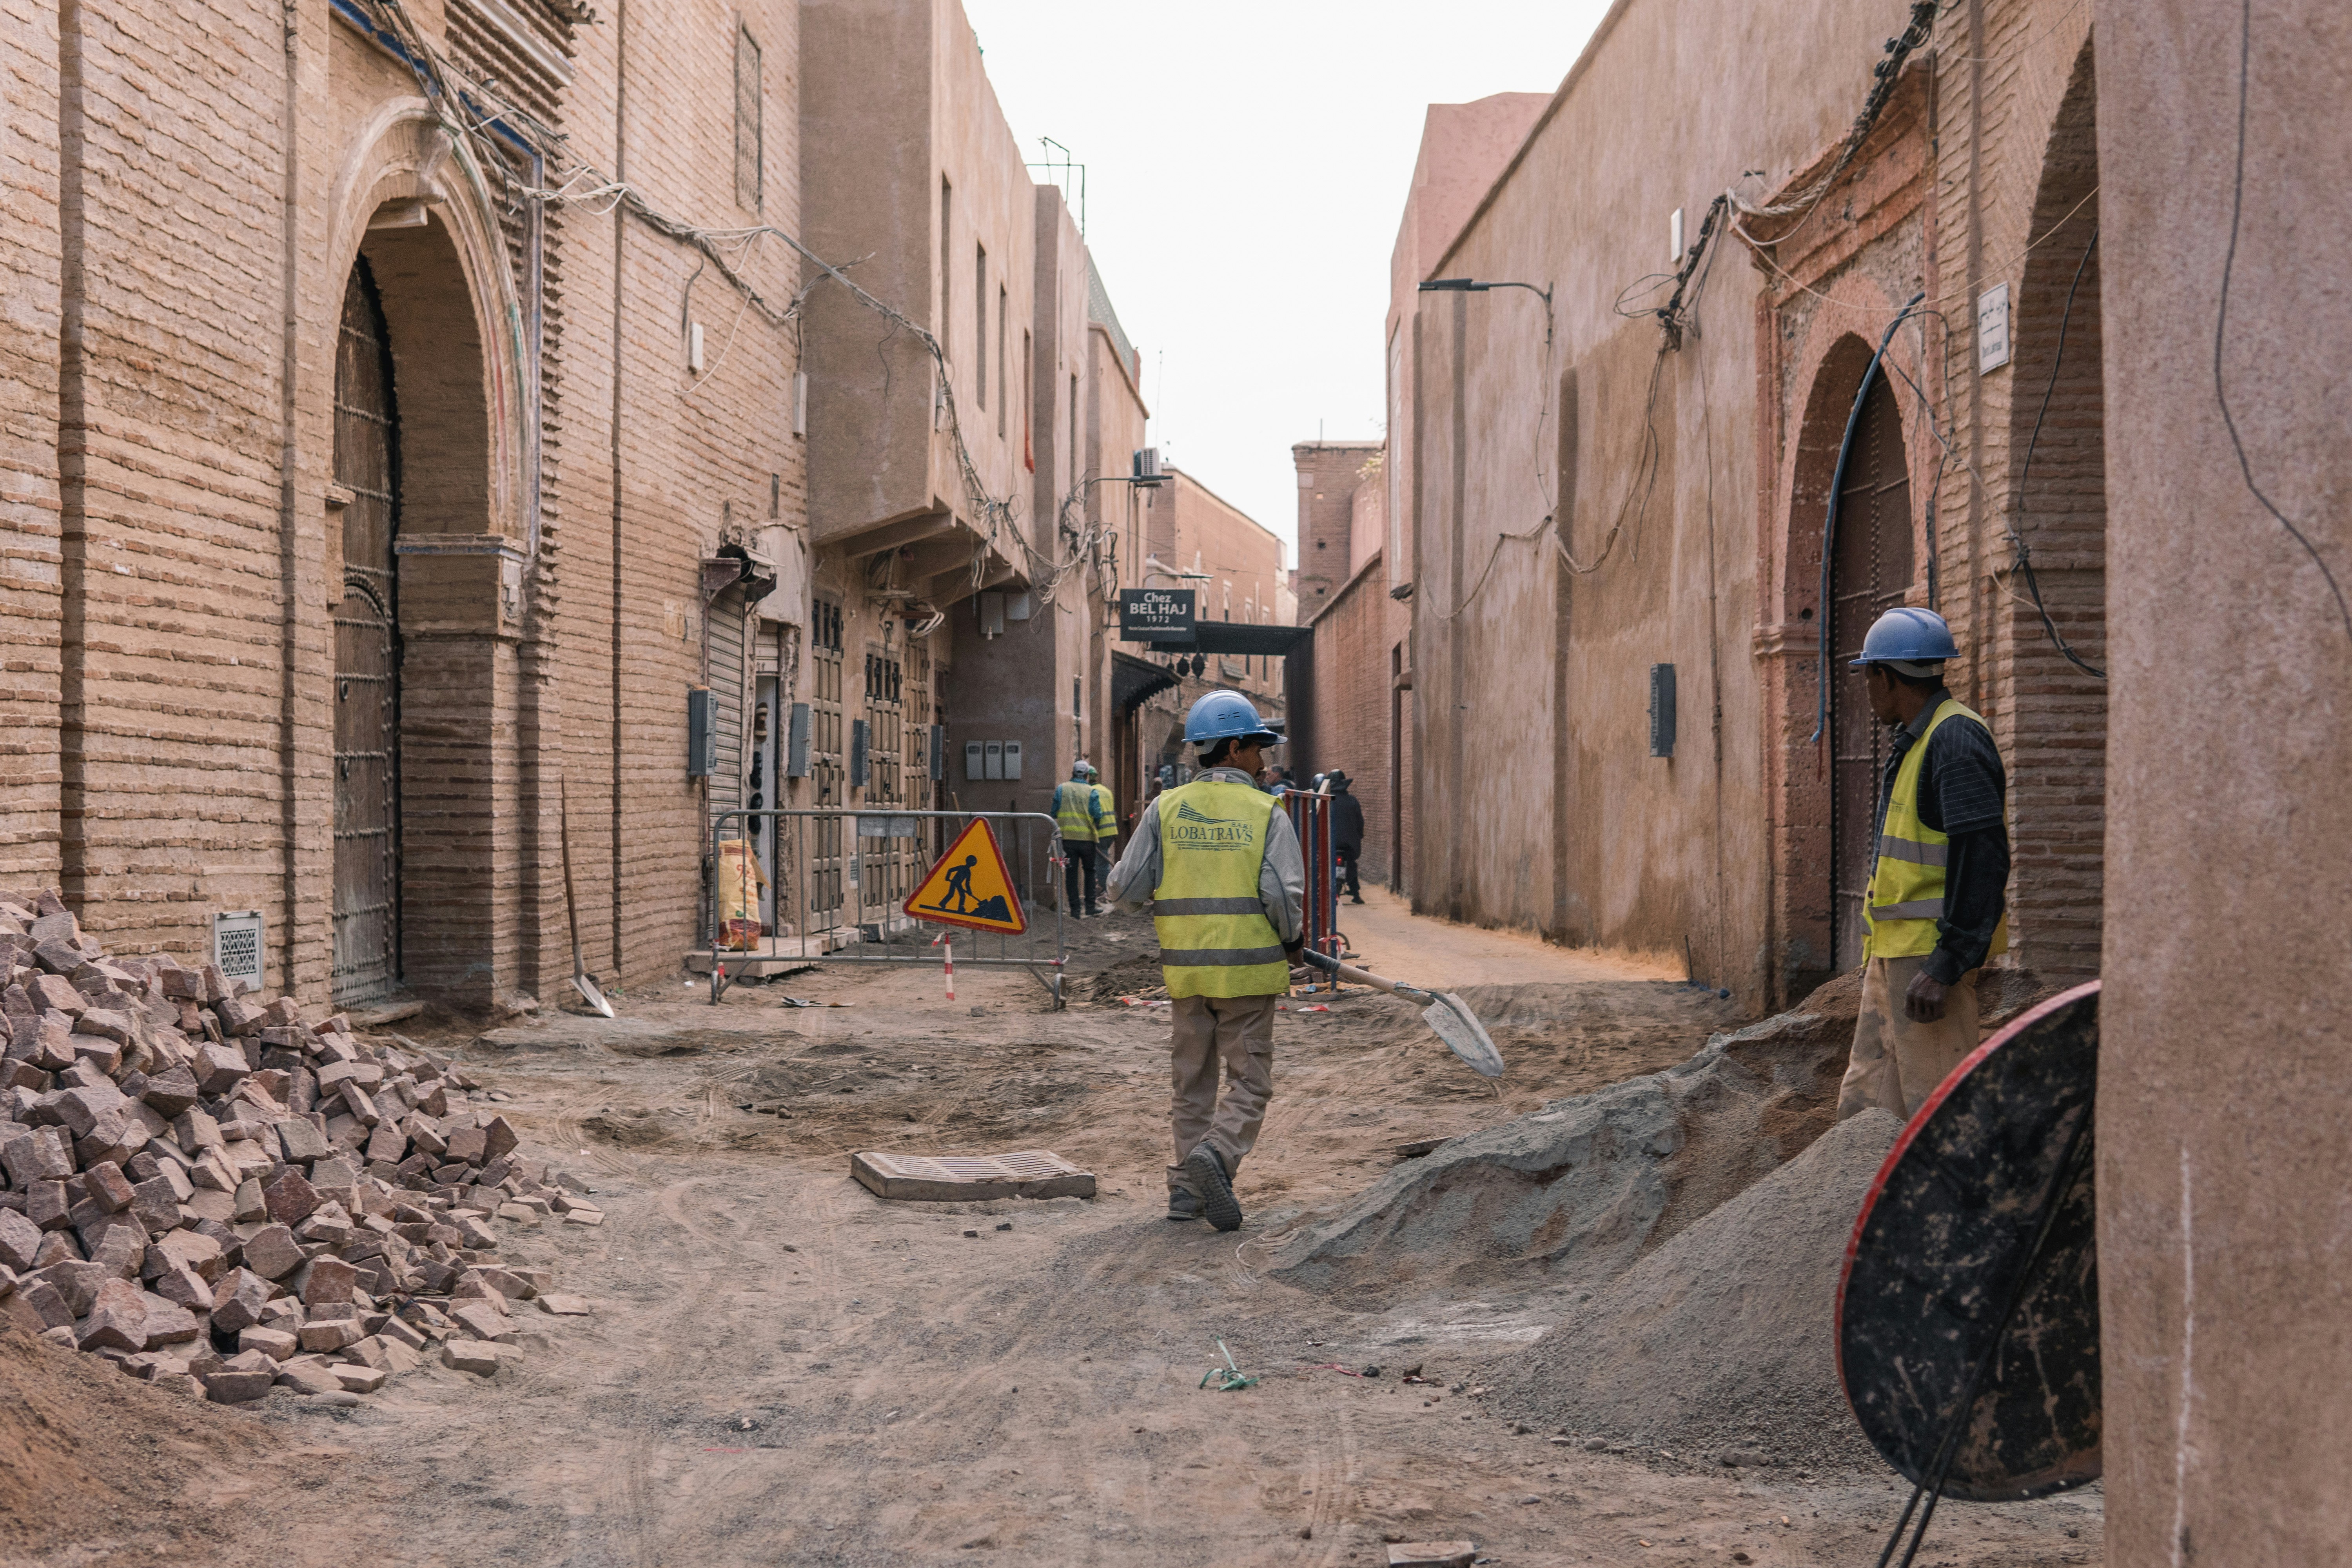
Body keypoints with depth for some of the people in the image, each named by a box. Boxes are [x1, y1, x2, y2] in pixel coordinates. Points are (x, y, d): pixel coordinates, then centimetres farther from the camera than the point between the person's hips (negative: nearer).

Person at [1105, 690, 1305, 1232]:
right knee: (1249, 1081, 5)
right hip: (1248, 967, -3)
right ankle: (1217, 1154, -19)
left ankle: (1187, 1188, 16)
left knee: (1193, 1082, 15)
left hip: (1185, 967, 3)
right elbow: (1283, 894, -14)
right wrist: (1290, 943, 5)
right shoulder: (1267, 813, -6)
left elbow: (1125, 891, 0)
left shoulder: (1165, 809, 2)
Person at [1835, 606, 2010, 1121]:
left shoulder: (1955, 740, -14)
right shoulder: (1916, 742, 18)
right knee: (1865, 1103, 12)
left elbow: (1983, 860, -22)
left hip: (1932, 951, -10)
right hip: (1894, 953, 10)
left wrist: (1945, 965, -25)